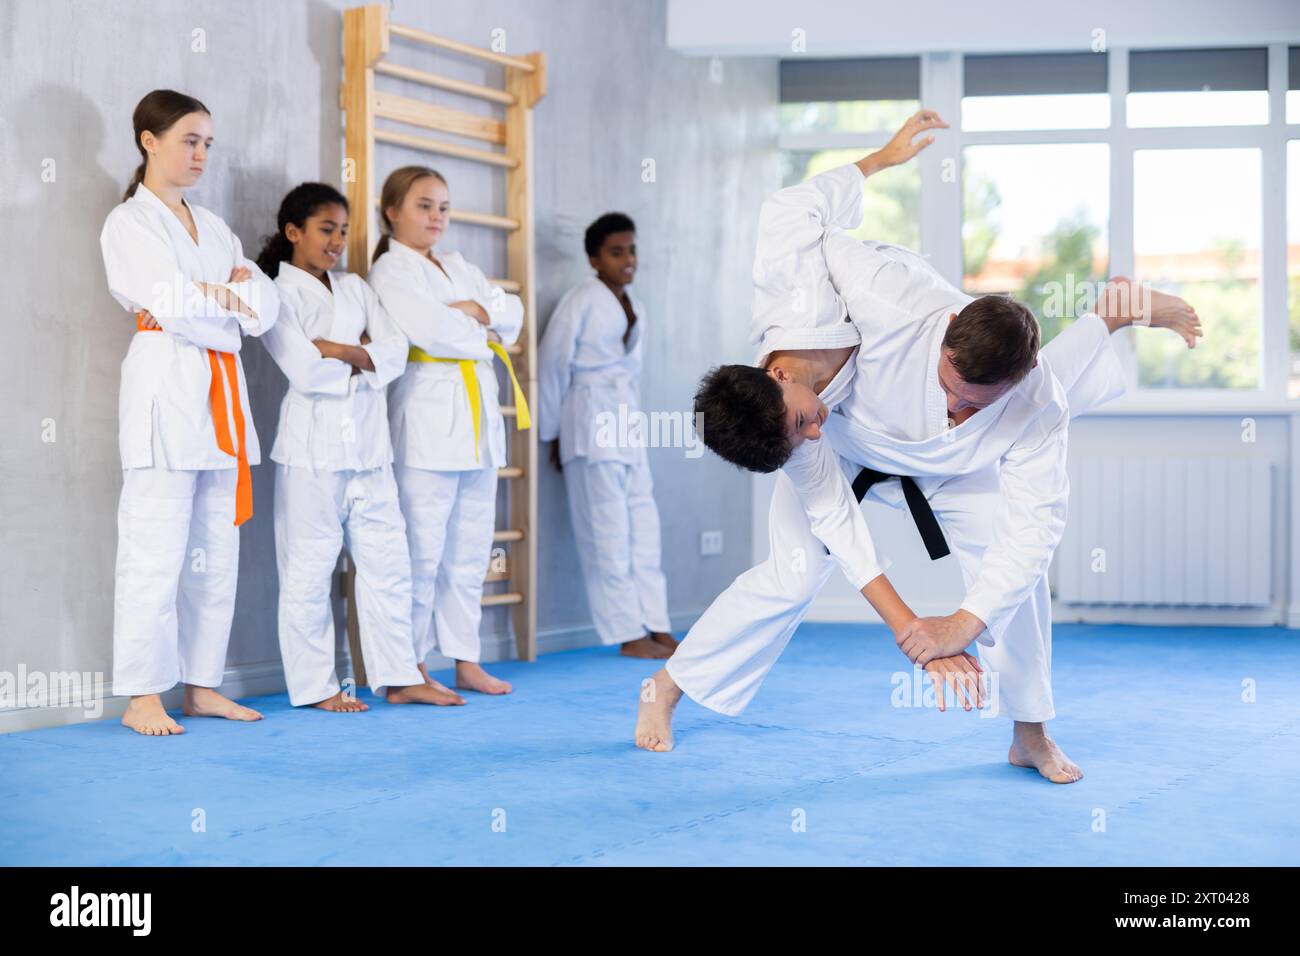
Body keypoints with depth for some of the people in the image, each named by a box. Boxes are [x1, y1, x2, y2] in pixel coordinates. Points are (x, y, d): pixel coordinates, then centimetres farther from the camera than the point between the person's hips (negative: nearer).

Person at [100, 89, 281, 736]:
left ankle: (202, 685, 15)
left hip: (222, 393, 7)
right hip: (165, 390, -7)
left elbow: (264, 307, 8)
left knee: (216, 551, 8)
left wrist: (207, 298, -8)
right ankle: (142, 696, -5)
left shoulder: (212, 227, 20)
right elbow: (173, 301, -15)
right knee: (156, 552, -9)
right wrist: (232, 298, -1)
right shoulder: (128, 223, -1)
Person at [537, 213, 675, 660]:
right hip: (591, 420, -8)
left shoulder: (636, 309, 13)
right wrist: (553, 434, 0)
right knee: (607, 531, -4)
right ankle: (629, 634, 0)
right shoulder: (582, 301, -8)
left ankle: (657, 626, 12)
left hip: (626, 420, 8)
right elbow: (552, 364, -5)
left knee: (644, 526, 7)